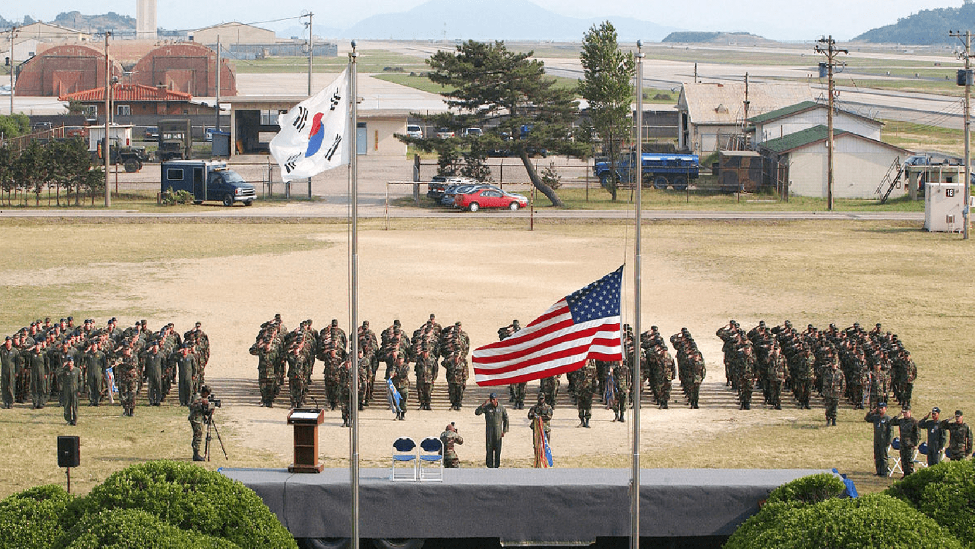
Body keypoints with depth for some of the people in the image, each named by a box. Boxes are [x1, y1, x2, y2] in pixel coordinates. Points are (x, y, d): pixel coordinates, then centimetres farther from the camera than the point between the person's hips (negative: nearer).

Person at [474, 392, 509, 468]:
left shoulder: (501, 408, 1)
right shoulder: (486, 407, -1)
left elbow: (506, 420, 7)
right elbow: (477, 412, -11)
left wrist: (504, 431, 2)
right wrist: (483, 404, -20)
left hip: (498, 432, 0)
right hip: (489, 431, 0)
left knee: (497, 449, 1)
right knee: (489, 449, -1)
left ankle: (496, 465, 9)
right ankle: (490, 465, 6)